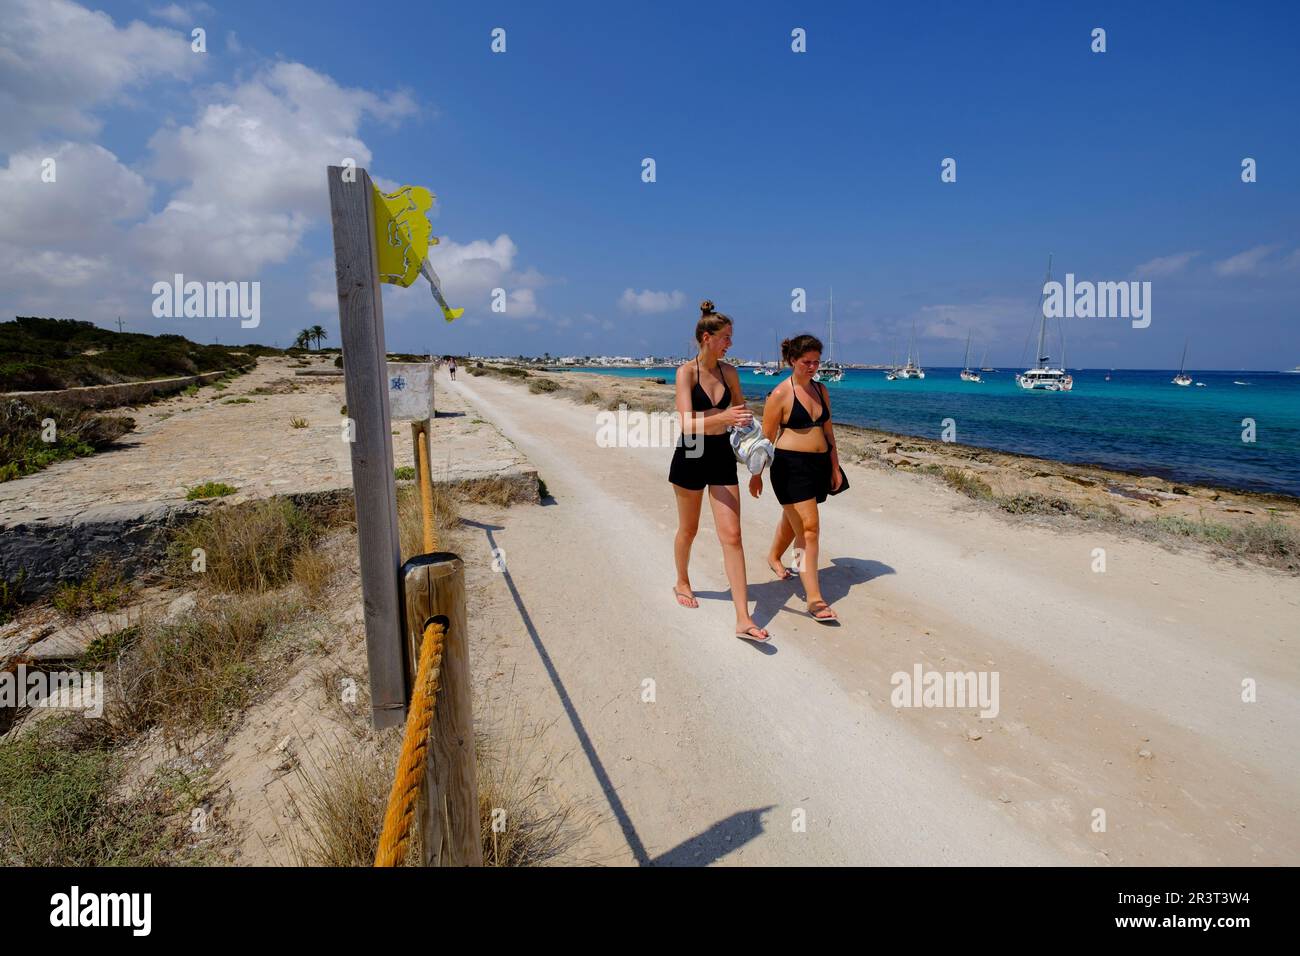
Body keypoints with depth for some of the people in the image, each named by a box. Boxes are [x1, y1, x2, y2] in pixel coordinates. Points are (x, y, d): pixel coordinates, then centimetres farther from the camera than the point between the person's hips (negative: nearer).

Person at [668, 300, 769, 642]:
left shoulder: (729, 372, 4)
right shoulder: (686, 371, -11)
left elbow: (741, 412, 17)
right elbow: (687, 423, -22)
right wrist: (723, 417, -37)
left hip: (722, 456, 3)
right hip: (691, 456, -3)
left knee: (732, 536, -4)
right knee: (688, 529, 16)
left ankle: (743, 619, -3)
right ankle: (682, 583, 44)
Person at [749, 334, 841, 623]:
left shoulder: (821, 390, 11)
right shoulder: (780, 394, -9)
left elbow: (828, 431, 16)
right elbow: (766, 437, -6)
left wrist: (835, 467, 15)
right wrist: (756, 474, -4)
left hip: (819, 465, 7)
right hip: (791, 466, -7)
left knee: (792, 519, 23)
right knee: (809, 529, -12)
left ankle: (774, 557, 51)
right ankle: (814, 599, -8)